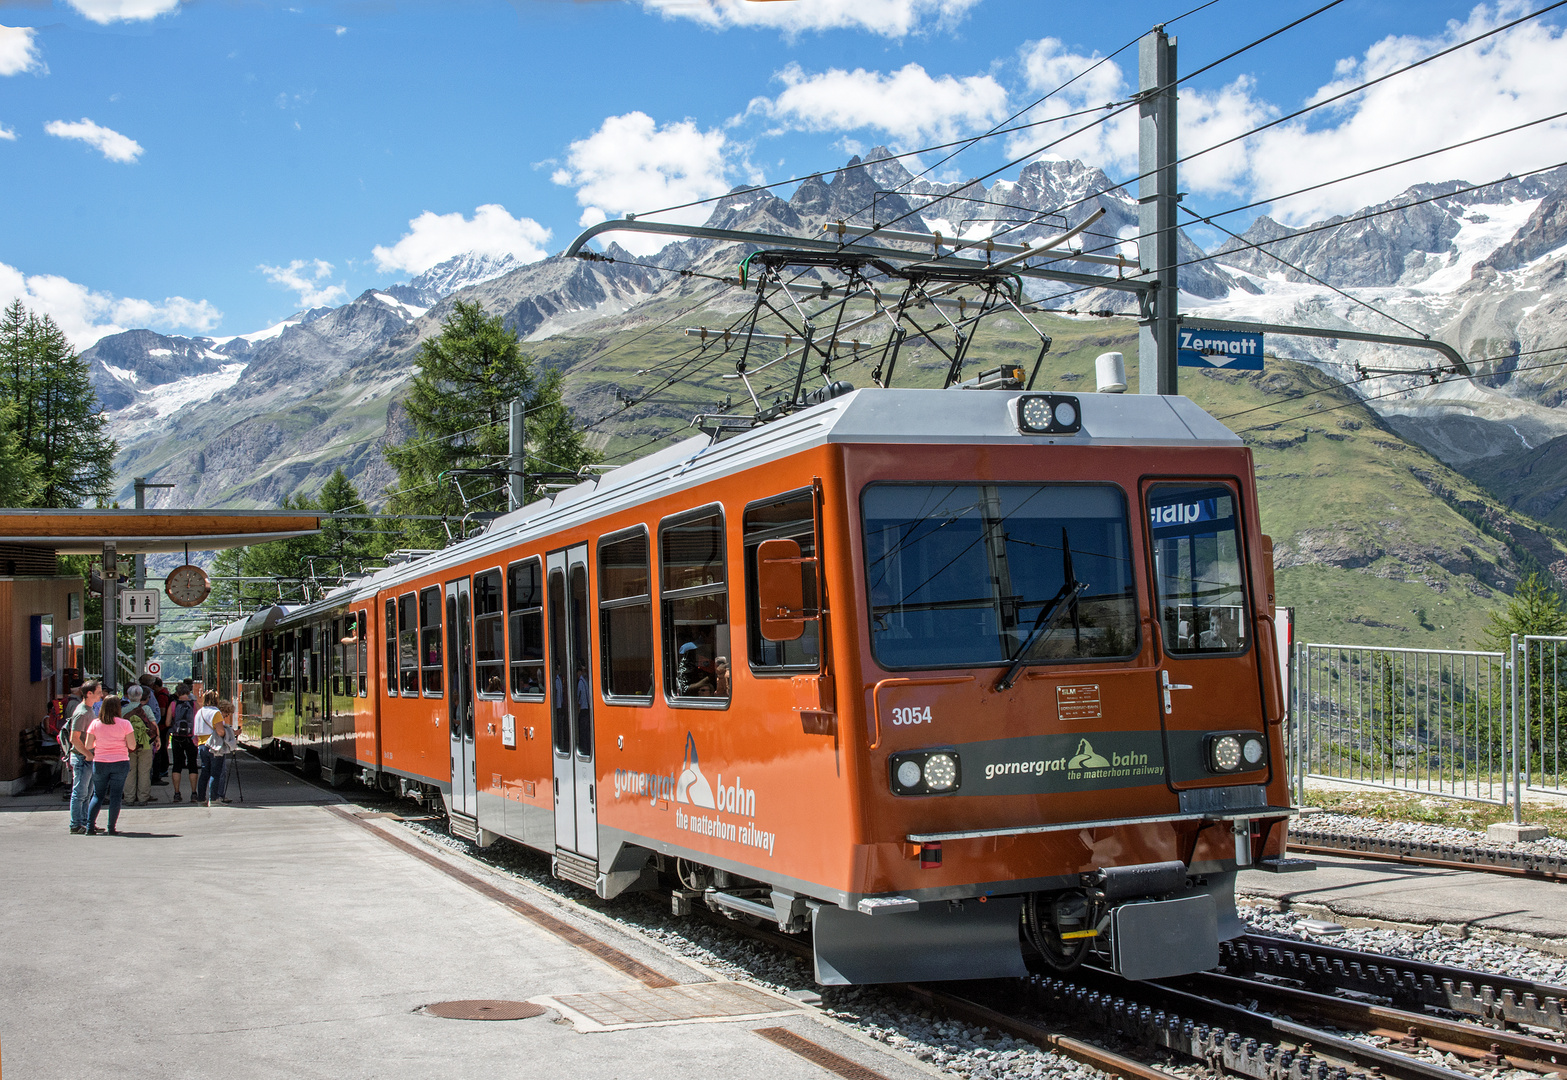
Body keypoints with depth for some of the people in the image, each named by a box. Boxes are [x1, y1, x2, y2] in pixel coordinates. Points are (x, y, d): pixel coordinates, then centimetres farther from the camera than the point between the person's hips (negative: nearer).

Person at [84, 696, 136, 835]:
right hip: (120, 763, -2)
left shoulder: (95, 724, -1)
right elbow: (132, 745, -7)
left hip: (100, 763, 2)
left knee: (98, 795, 13)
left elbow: (88, 746, -1)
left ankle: (90, 826, 5)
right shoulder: (124, 724, -6)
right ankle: (111, 828, 3)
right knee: (115, 796, 3)